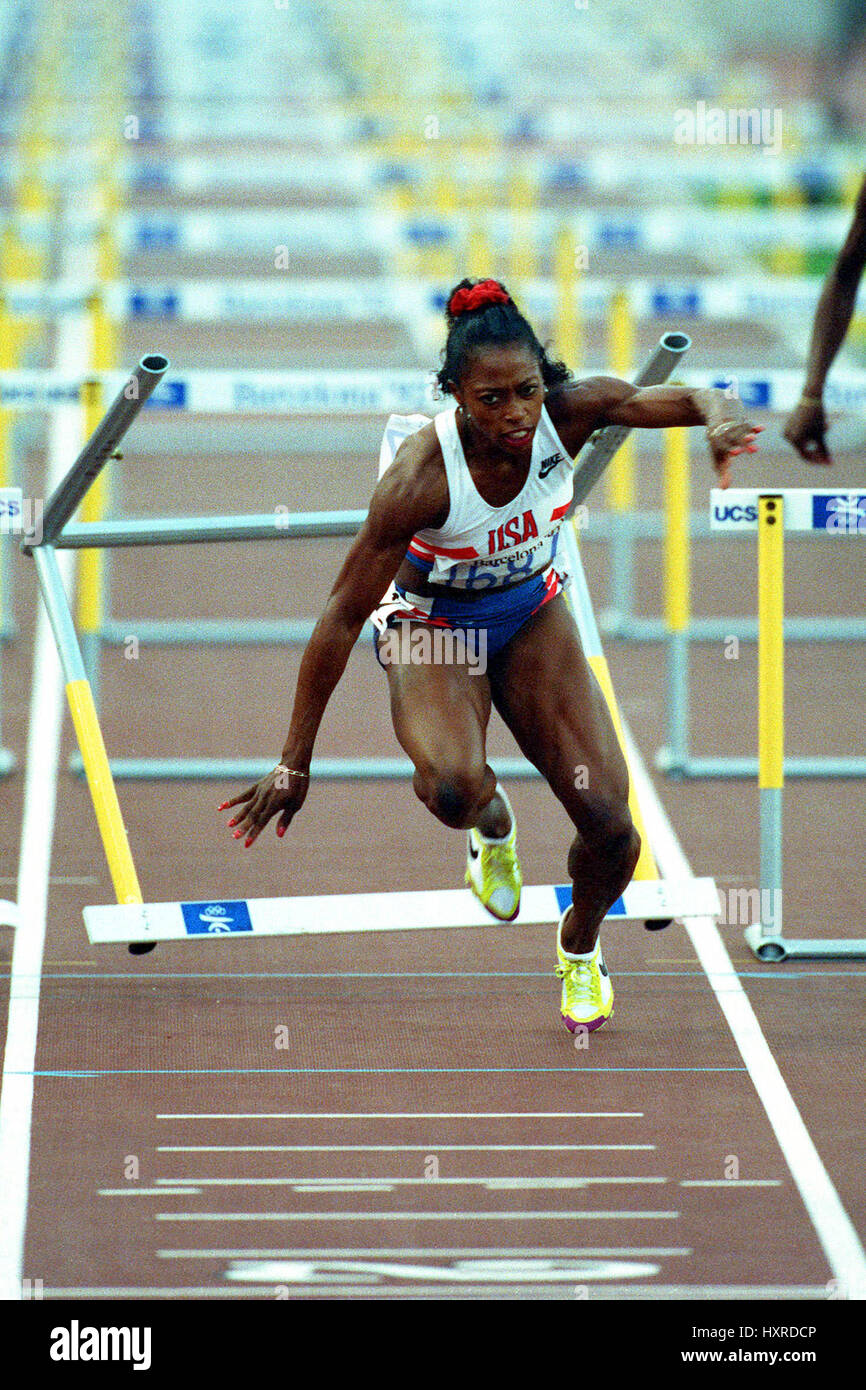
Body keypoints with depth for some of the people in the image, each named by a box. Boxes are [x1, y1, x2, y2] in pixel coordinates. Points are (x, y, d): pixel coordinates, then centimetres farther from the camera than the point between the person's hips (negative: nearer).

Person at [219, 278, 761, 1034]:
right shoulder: (422, 475, -33)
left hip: (534, 615, 3)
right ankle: (491, 821, 6)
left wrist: (720, 420, -47)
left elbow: (693, 399, -20)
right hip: (432, 627, -3)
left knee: (609, 825, -7)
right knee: (451, 787, -34)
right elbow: (343, 616, -27)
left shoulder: (567, 412, -24)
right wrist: (294, 764, -25)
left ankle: (580, 946, 28)